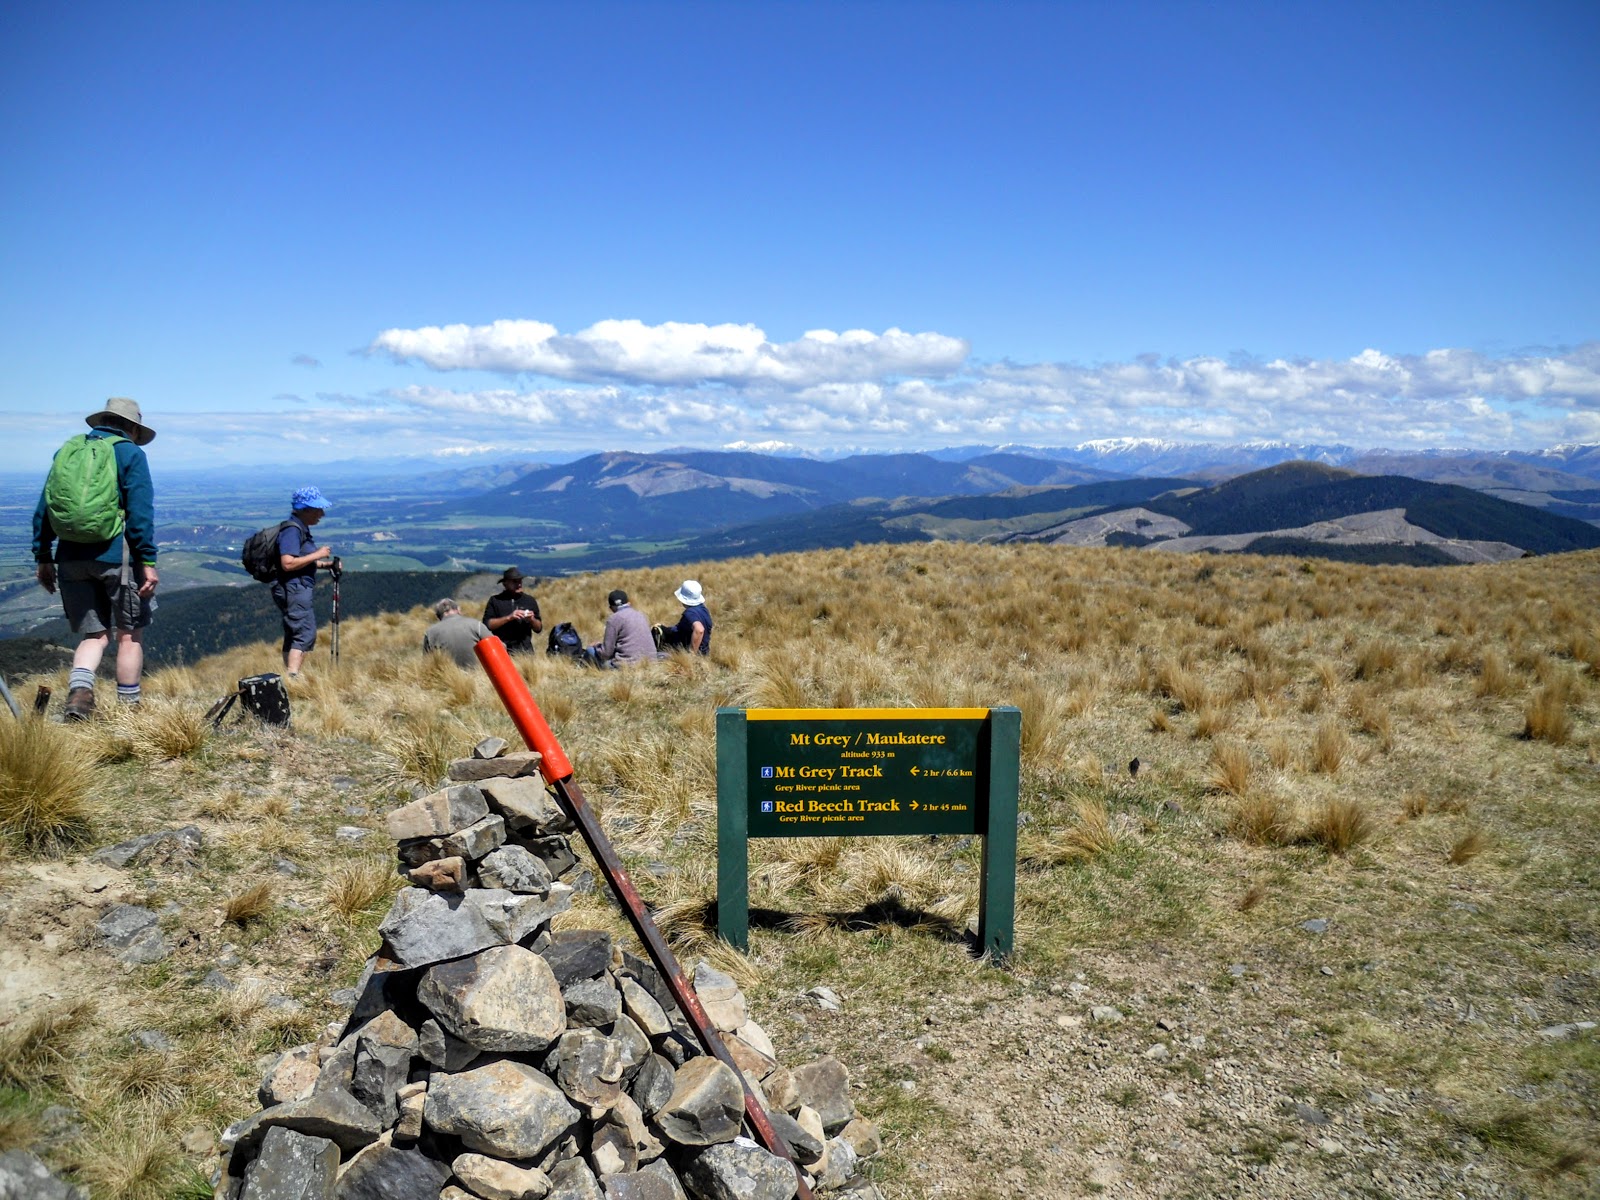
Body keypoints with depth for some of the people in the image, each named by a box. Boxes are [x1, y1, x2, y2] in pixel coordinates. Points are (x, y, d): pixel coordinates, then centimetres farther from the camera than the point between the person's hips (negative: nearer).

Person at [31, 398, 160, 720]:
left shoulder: (67, 450, 14)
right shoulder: (130, 453, -1)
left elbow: (43, 508, 14)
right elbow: (140, 512, -10)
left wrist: (43, 557, 17)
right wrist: (148, 561, -10)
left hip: (71, 557, 5)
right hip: (116, 556, -4)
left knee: (94, 635, 12)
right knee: (130, 634, 8)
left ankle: (79, 692, -13)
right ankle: (128, 710, 13)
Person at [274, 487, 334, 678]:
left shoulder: (301, 529, 17)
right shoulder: (292, 530, -15)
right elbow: (288, 563, -25)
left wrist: (326, 563, 15)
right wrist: (317, 555, -19)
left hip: (299, 589, 11)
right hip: (293, 589, -11)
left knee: (293, 636, 14)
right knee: (306, 634, -18)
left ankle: (289, 676, 19)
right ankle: (292, 676, -25)